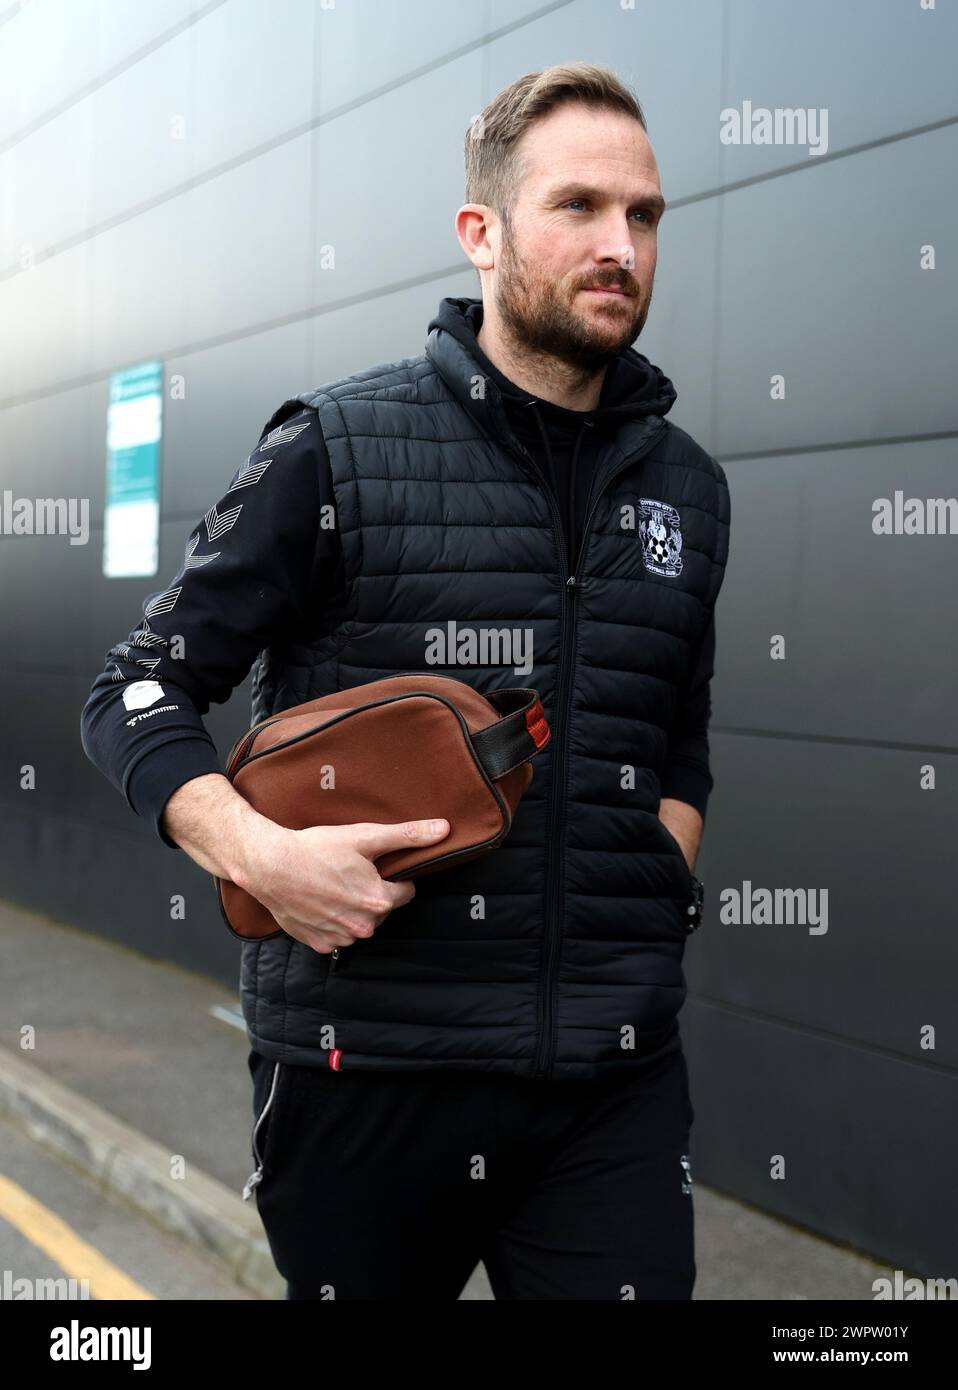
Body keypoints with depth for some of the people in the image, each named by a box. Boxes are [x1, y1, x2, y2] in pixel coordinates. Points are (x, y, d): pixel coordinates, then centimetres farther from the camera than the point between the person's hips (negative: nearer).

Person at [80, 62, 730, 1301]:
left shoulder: (687, 488, 9)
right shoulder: (336, 450, -5)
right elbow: (137, 695, -1)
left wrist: (656, 897, 4)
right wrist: (256, 852, -18)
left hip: (618, 1071, 3)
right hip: (371, 1059, -2)